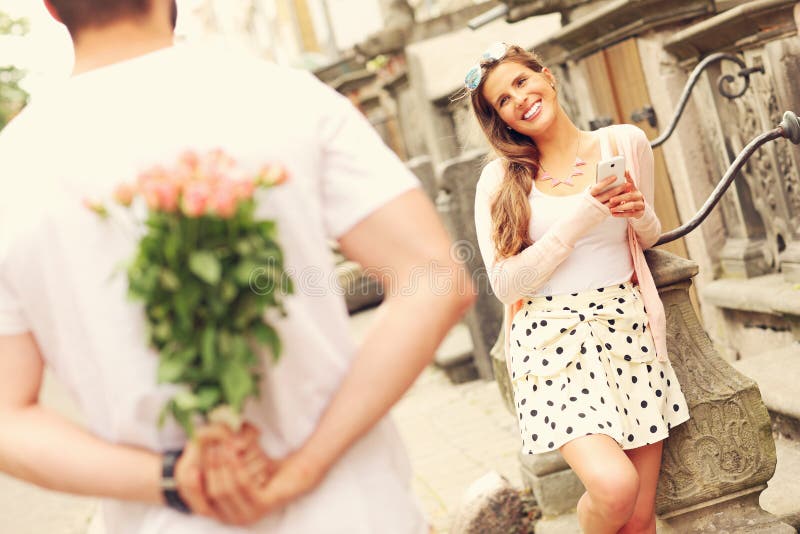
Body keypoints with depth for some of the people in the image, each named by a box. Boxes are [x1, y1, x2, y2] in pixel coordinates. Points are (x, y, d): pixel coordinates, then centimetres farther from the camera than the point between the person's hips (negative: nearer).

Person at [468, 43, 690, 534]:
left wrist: (641, 214, -3)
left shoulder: (625, 143, 7)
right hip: (550, 339, -2)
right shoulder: (500, 179, 1)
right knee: (614, 486, -21)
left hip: (626, 327, 3)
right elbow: (506, 283, -6)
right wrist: (581, 219, -13)